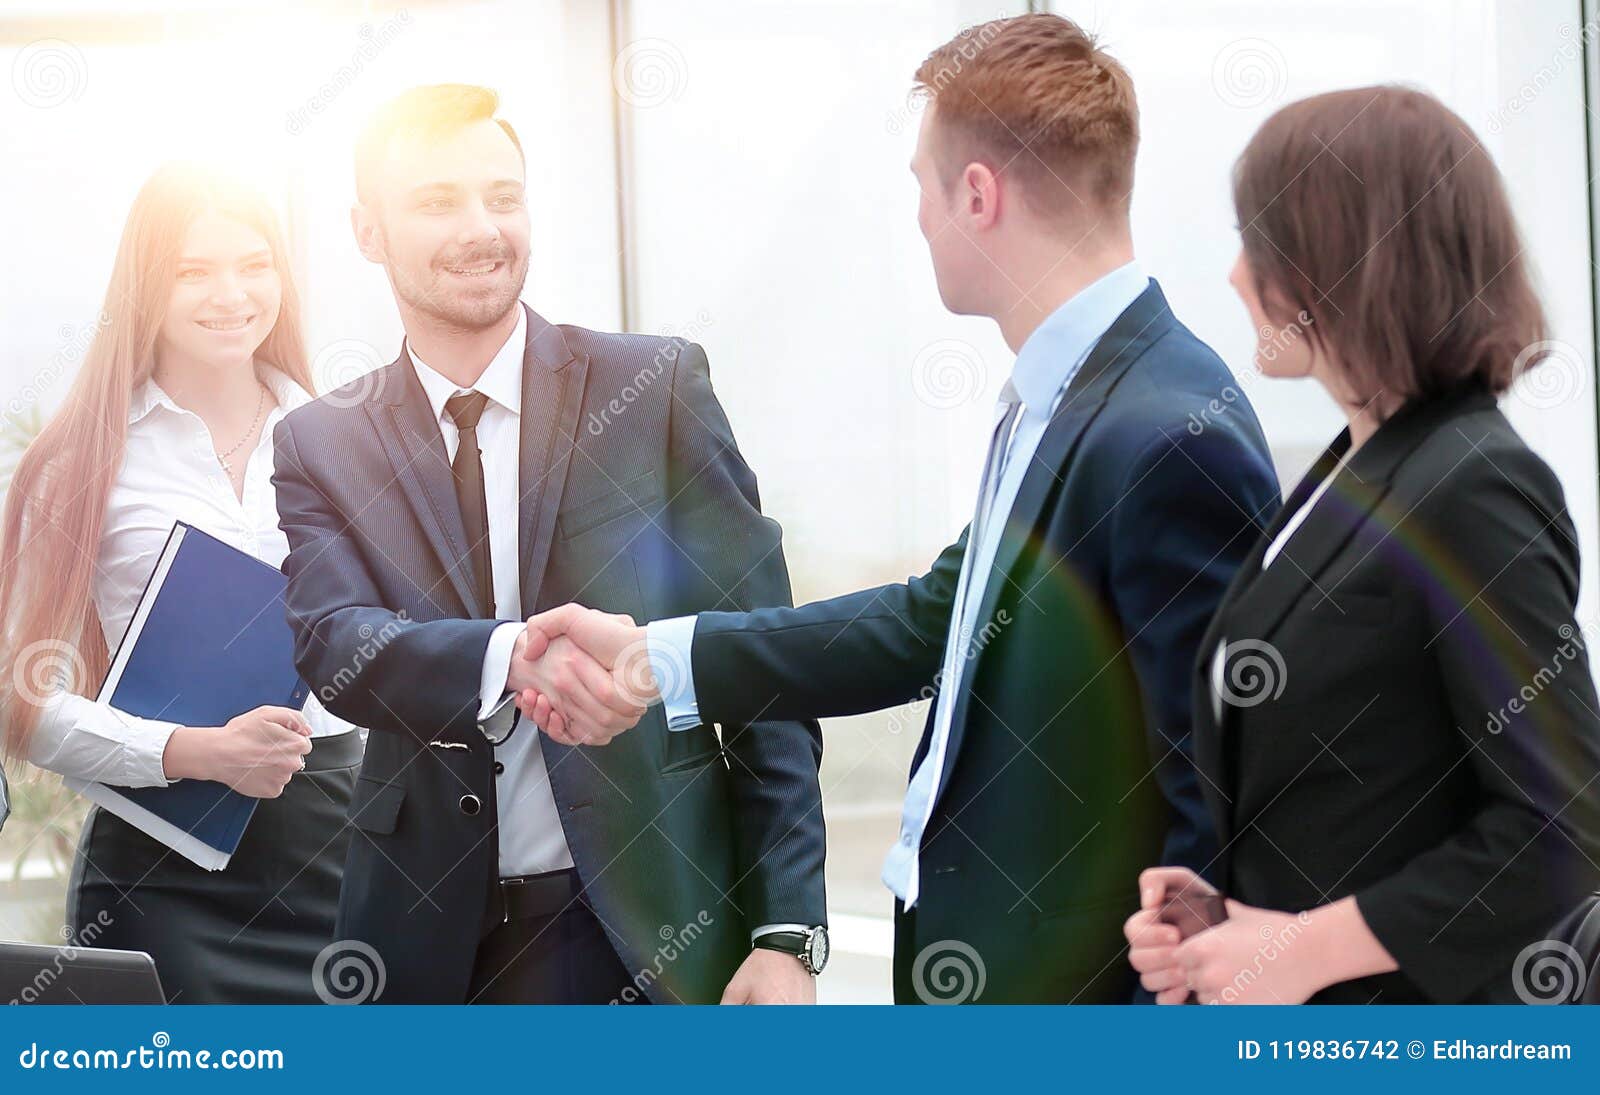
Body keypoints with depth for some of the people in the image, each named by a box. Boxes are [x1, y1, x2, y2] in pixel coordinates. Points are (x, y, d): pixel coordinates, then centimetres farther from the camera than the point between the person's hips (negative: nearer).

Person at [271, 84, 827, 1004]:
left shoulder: (660, 386, -1)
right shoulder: (321, 446, 4)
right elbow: (335, 647, -13)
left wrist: (785, 930, -8)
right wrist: (512, 656, -34)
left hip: (654, 927, -1)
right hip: (433, 937, 1)